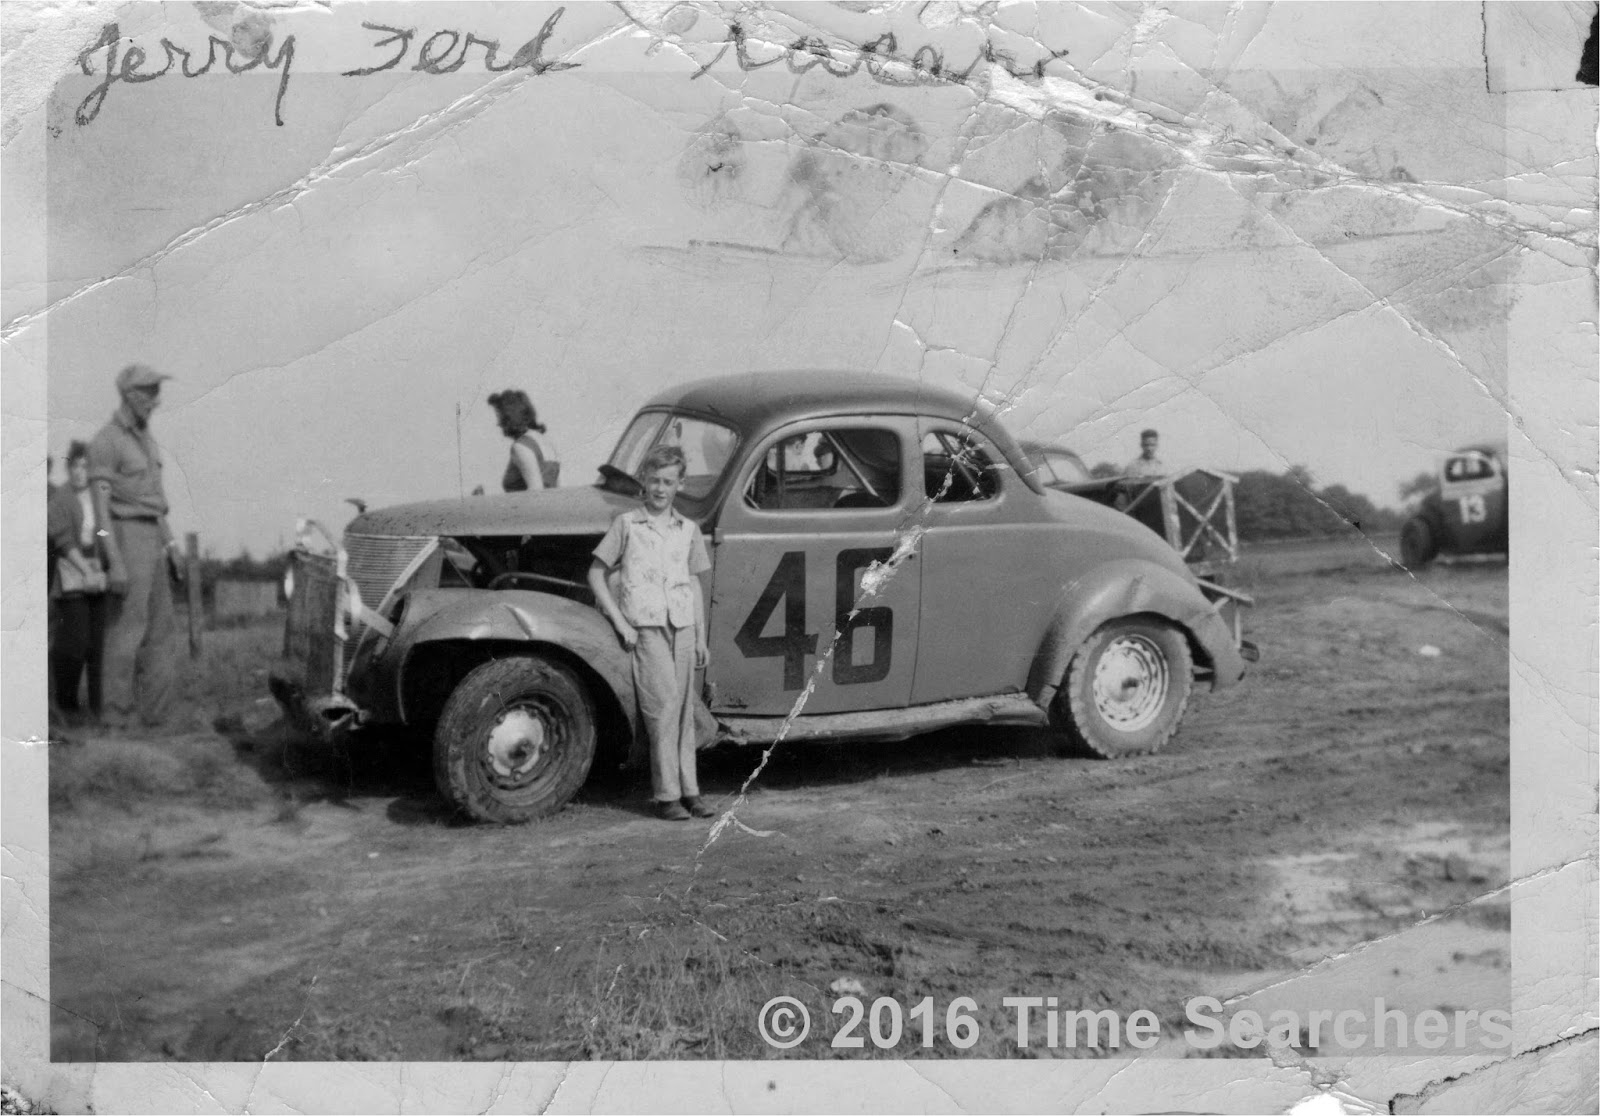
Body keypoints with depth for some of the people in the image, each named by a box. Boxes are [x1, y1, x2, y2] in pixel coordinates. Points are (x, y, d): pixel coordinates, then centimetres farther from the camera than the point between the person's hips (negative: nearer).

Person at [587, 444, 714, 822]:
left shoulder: (689, 530, 13)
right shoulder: (626, 524, 2)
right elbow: (596, 574, 3)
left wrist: (701, 638, 15)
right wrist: (620, 622, -5)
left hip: (682, 626, 4)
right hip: (645, 628, -4)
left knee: (684, 710, 5)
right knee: (662, 707, -10)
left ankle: (689, 790, 11)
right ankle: (666, 794, -6)